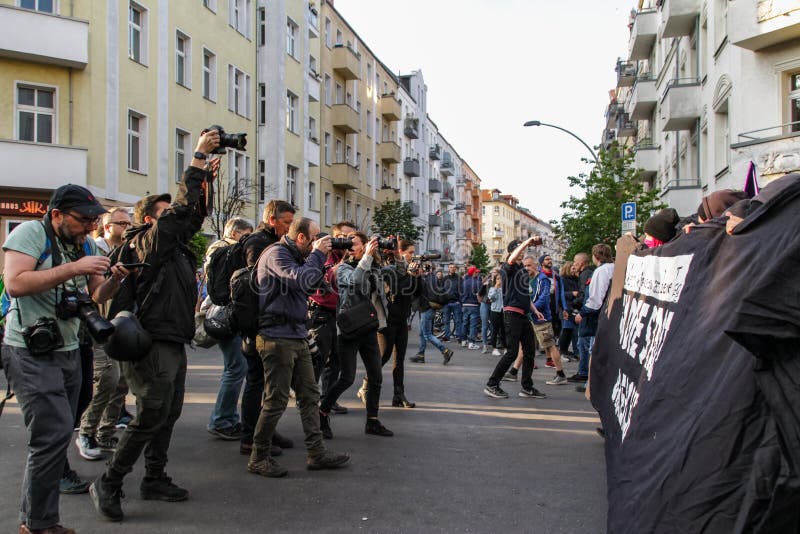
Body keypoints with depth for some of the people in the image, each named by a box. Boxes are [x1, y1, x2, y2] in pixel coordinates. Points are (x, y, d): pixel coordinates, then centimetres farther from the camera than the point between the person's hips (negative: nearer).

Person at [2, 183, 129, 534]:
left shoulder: (86, 244, 10)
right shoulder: (30, 233, -11)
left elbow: (97, 295, 13)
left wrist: (114, 280, -9)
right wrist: (74, 268, -26)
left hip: (68, 350, 8)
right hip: (29, 352, -8)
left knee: (59, 433, 12)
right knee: (55, 431, -14)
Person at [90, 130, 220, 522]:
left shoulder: (172, 243, 16)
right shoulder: (150, 240, -9)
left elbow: (193, 216, 21)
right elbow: (182, 208, -17)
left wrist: (206, 179, 10)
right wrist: (198, 158, -13)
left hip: (174, 343, 10)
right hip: (155, 344, -10)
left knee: (168, 415, 14)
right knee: (151, 416, -8)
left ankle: (154, 479, 23)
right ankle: (108, 483, 1)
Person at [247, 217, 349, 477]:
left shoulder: (297, 256, 18)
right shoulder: (276, 254, -12)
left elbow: (312, 283, 22)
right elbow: (302, 281, -24)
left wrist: (320, 257, 11)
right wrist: (318, 254, -12)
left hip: (297, 336, 10)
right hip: (277, 337, -10)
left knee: (309, 395, 9)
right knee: (276, 400, -4)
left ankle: (316, 453, 14)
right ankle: (258, 458, 7)